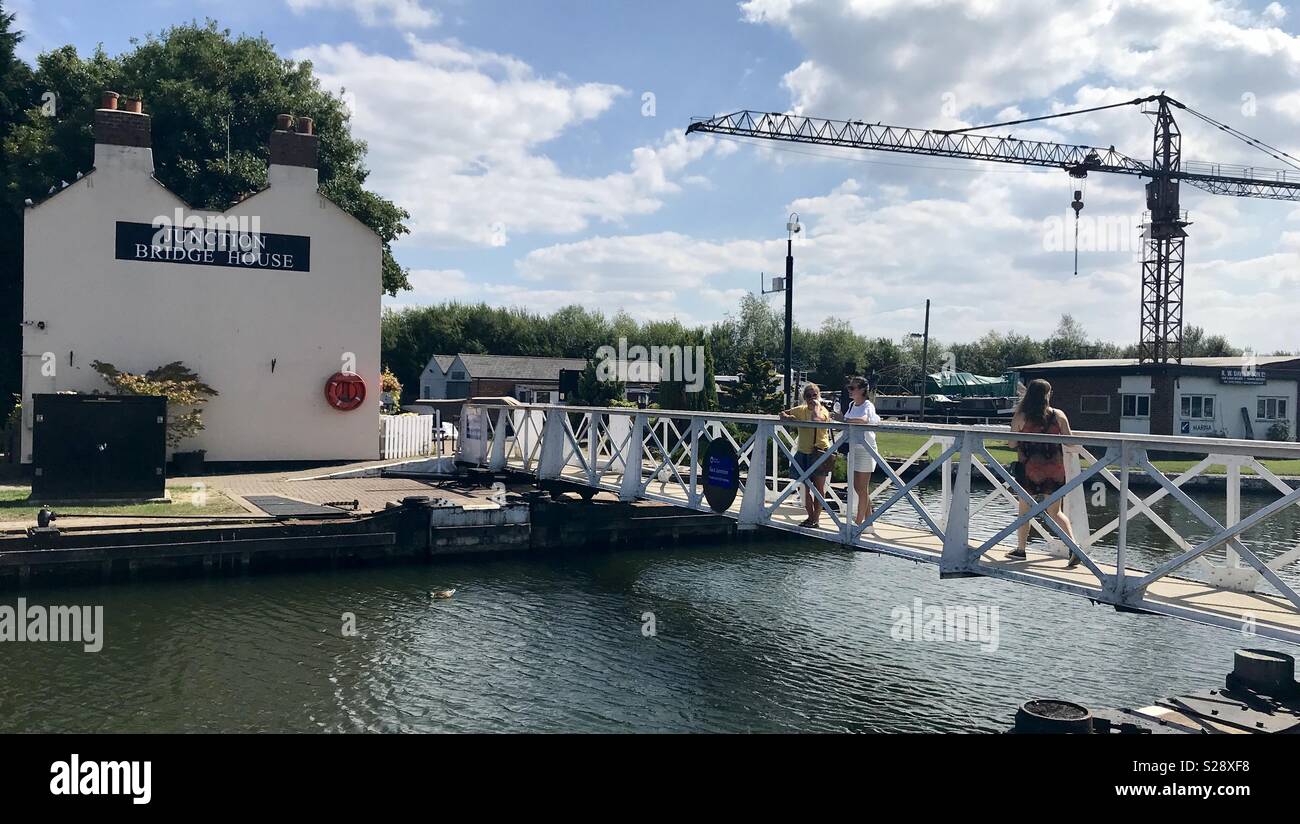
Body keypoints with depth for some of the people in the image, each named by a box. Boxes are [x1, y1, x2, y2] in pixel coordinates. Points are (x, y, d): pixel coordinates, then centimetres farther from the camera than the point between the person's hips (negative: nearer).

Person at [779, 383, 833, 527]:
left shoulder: (823, 411, -7)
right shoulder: (801, 410, 10)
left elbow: (816, 420, -29)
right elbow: (782, 413, 17)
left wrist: (816, 406, -15)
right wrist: (788, 417, -5)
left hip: (818, 453, -6)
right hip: (803, 452, 6)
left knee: (819, 487, 2)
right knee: (807, 487, 12)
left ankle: (816, 518, 8)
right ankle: (810, 516, 23)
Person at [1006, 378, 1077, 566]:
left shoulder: (1020, 417, -8)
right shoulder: (1058, 415, -3)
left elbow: (1012, 444, -5)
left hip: (1030, 469, -2)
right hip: (1054, 469, 2)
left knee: (1024, 510, 14)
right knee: (1055, 512, 12)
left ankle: (1020, 549, 20)